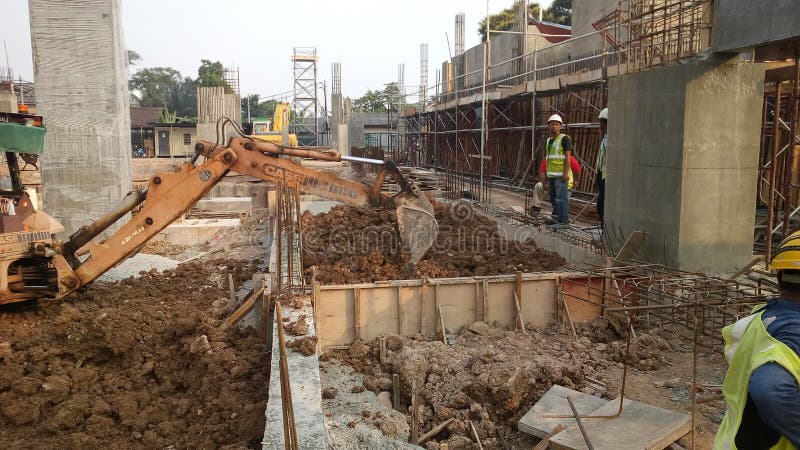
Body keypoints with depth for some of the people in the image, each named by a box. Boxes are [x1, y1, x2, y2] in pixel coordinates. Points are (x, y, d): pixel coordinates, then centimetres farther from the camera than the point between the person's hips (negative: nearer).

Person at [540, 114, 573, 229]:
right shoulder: (548, 141, 18)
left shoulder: (564, 138, -5)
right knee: (553, 197, 13)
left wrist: (565, 173, -18)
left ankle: (564, 221, -7)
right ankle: (556, 217, 24)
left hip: (561, 174, -8)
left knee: (561, 197, -9)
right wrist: (544, 173, 16)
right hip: (551, 174, 8)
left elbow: (568, 156, -11)